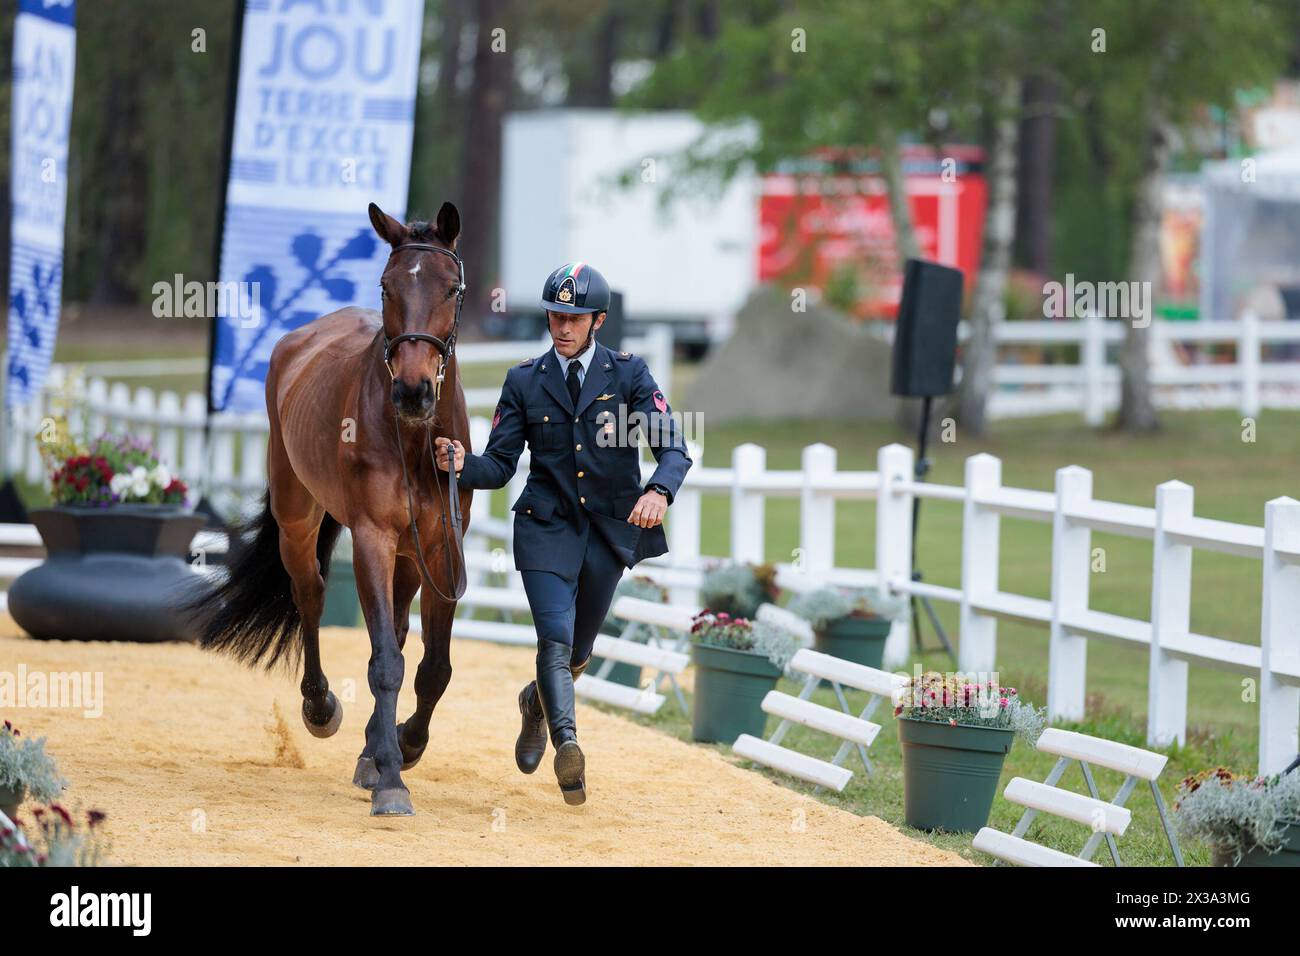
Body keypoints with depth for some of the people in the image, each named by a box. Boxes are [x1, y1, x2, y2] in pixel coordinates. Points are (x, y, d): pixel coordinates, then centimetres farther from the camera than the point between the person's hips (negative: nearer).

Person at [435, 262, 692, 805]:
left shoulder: (628, 374, -1)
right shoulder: (525, 381, 3)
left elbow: (673, 447, -11)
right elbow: (499, 465, 0)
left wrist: (659, 491, -33)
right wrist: (463, 465, -23)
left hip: (610, 529, 1)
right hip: (547, 525, -1)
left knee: (578, 649, 15)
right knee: (556, 638, -20)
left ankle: (538, 702, 47)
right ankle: (567, 743, -35)